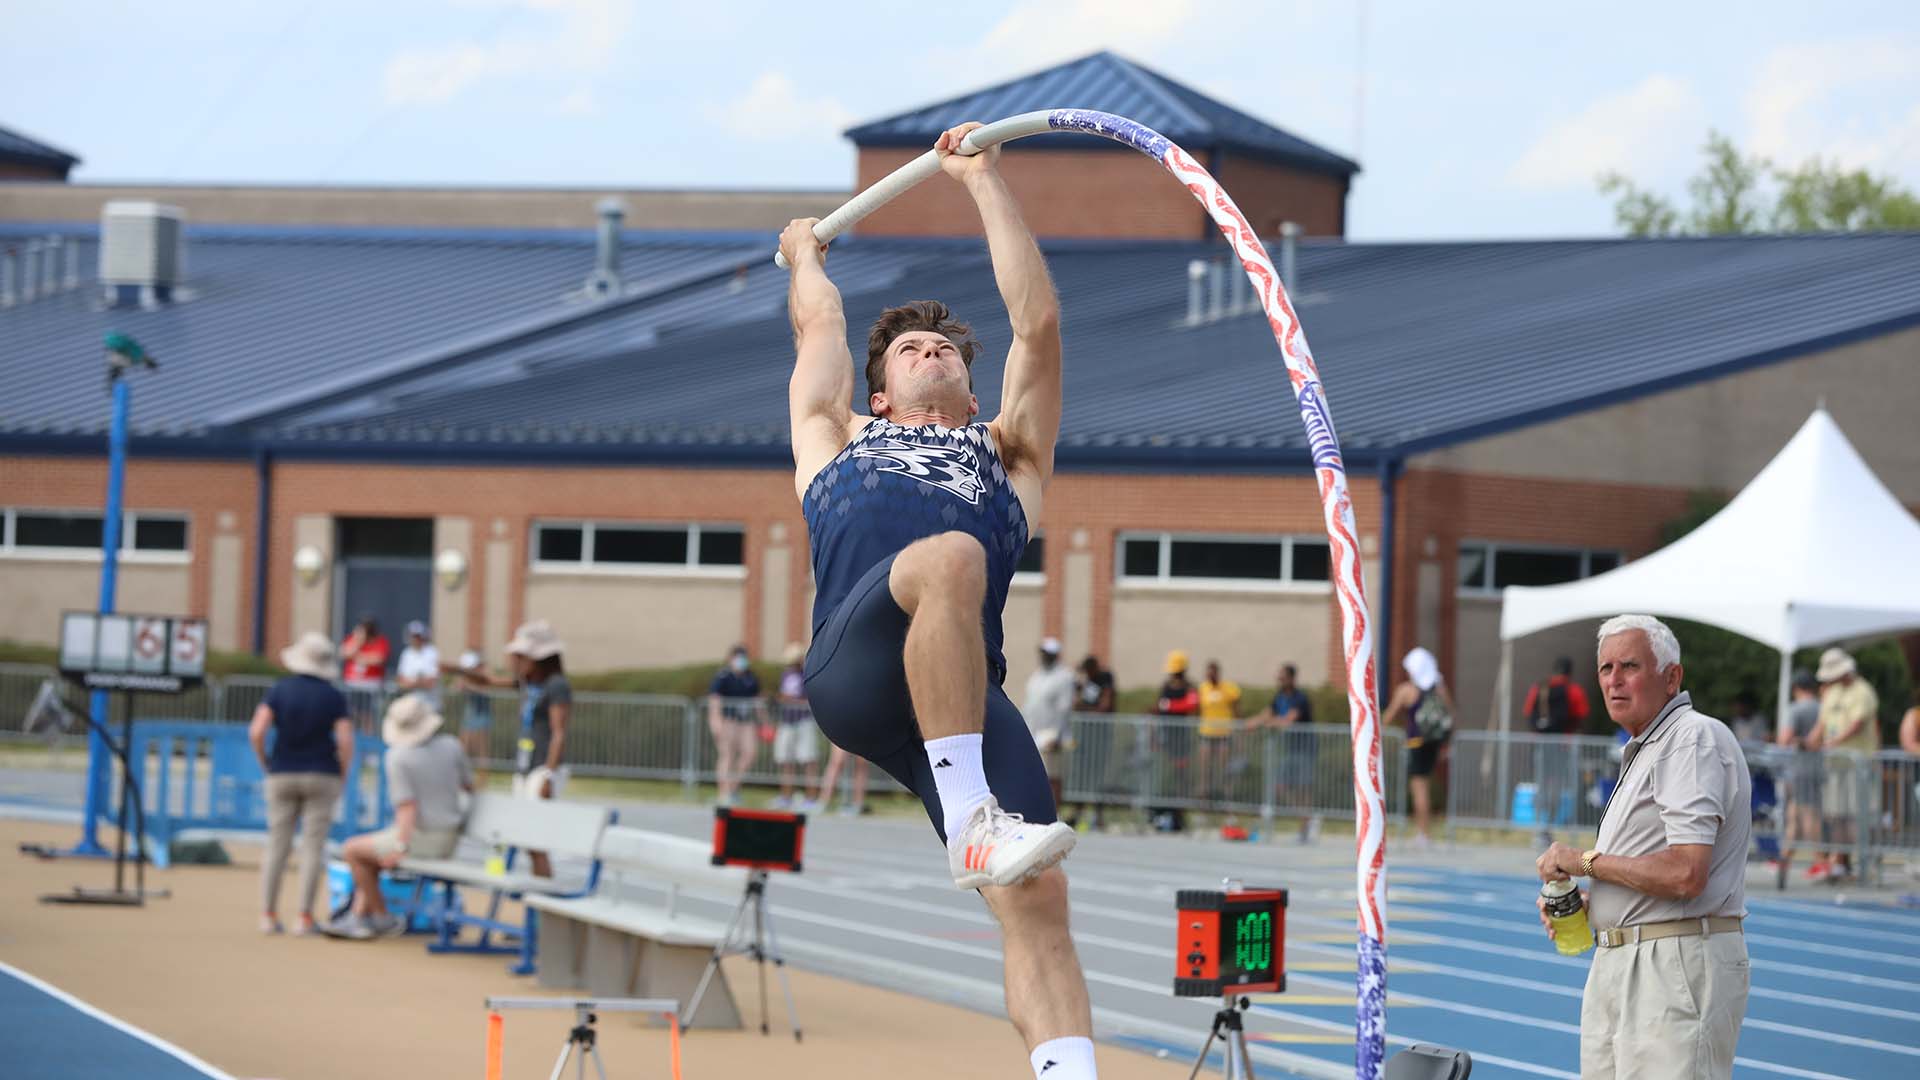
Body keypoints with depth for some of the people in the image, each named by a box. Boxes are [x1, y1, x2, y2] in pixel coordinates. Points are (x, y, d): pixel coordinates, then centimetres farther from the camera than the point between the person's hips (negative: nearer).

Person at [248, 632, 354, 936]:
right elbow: (345, 742, -12)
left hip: (283, 775, 1)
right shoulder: (335, 697, -3)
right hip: (321, 777, -1)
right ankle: (305, 917, -4)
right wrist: (342, 778, 1)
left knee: (276, 846, 5)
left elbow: (256, 732, -11)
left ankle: (268, 915, 1)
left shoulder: (279, 691, -1)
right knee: (313, 848, 0)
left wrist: (265, 765, 4)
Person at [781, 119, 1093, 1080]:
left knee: (1035, 900, -19)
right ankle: (973, 824, -41)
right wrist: (805, 256, 67)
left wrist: (985, 182, 34)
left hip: (963, 690, 2)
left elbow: (1038, 324, 31)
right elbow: (819, 326, 47)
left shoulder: (1007, 455, 35)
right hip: (852, 667, -2)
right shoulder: (837, 443, 36)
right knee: (948, 558, -36)